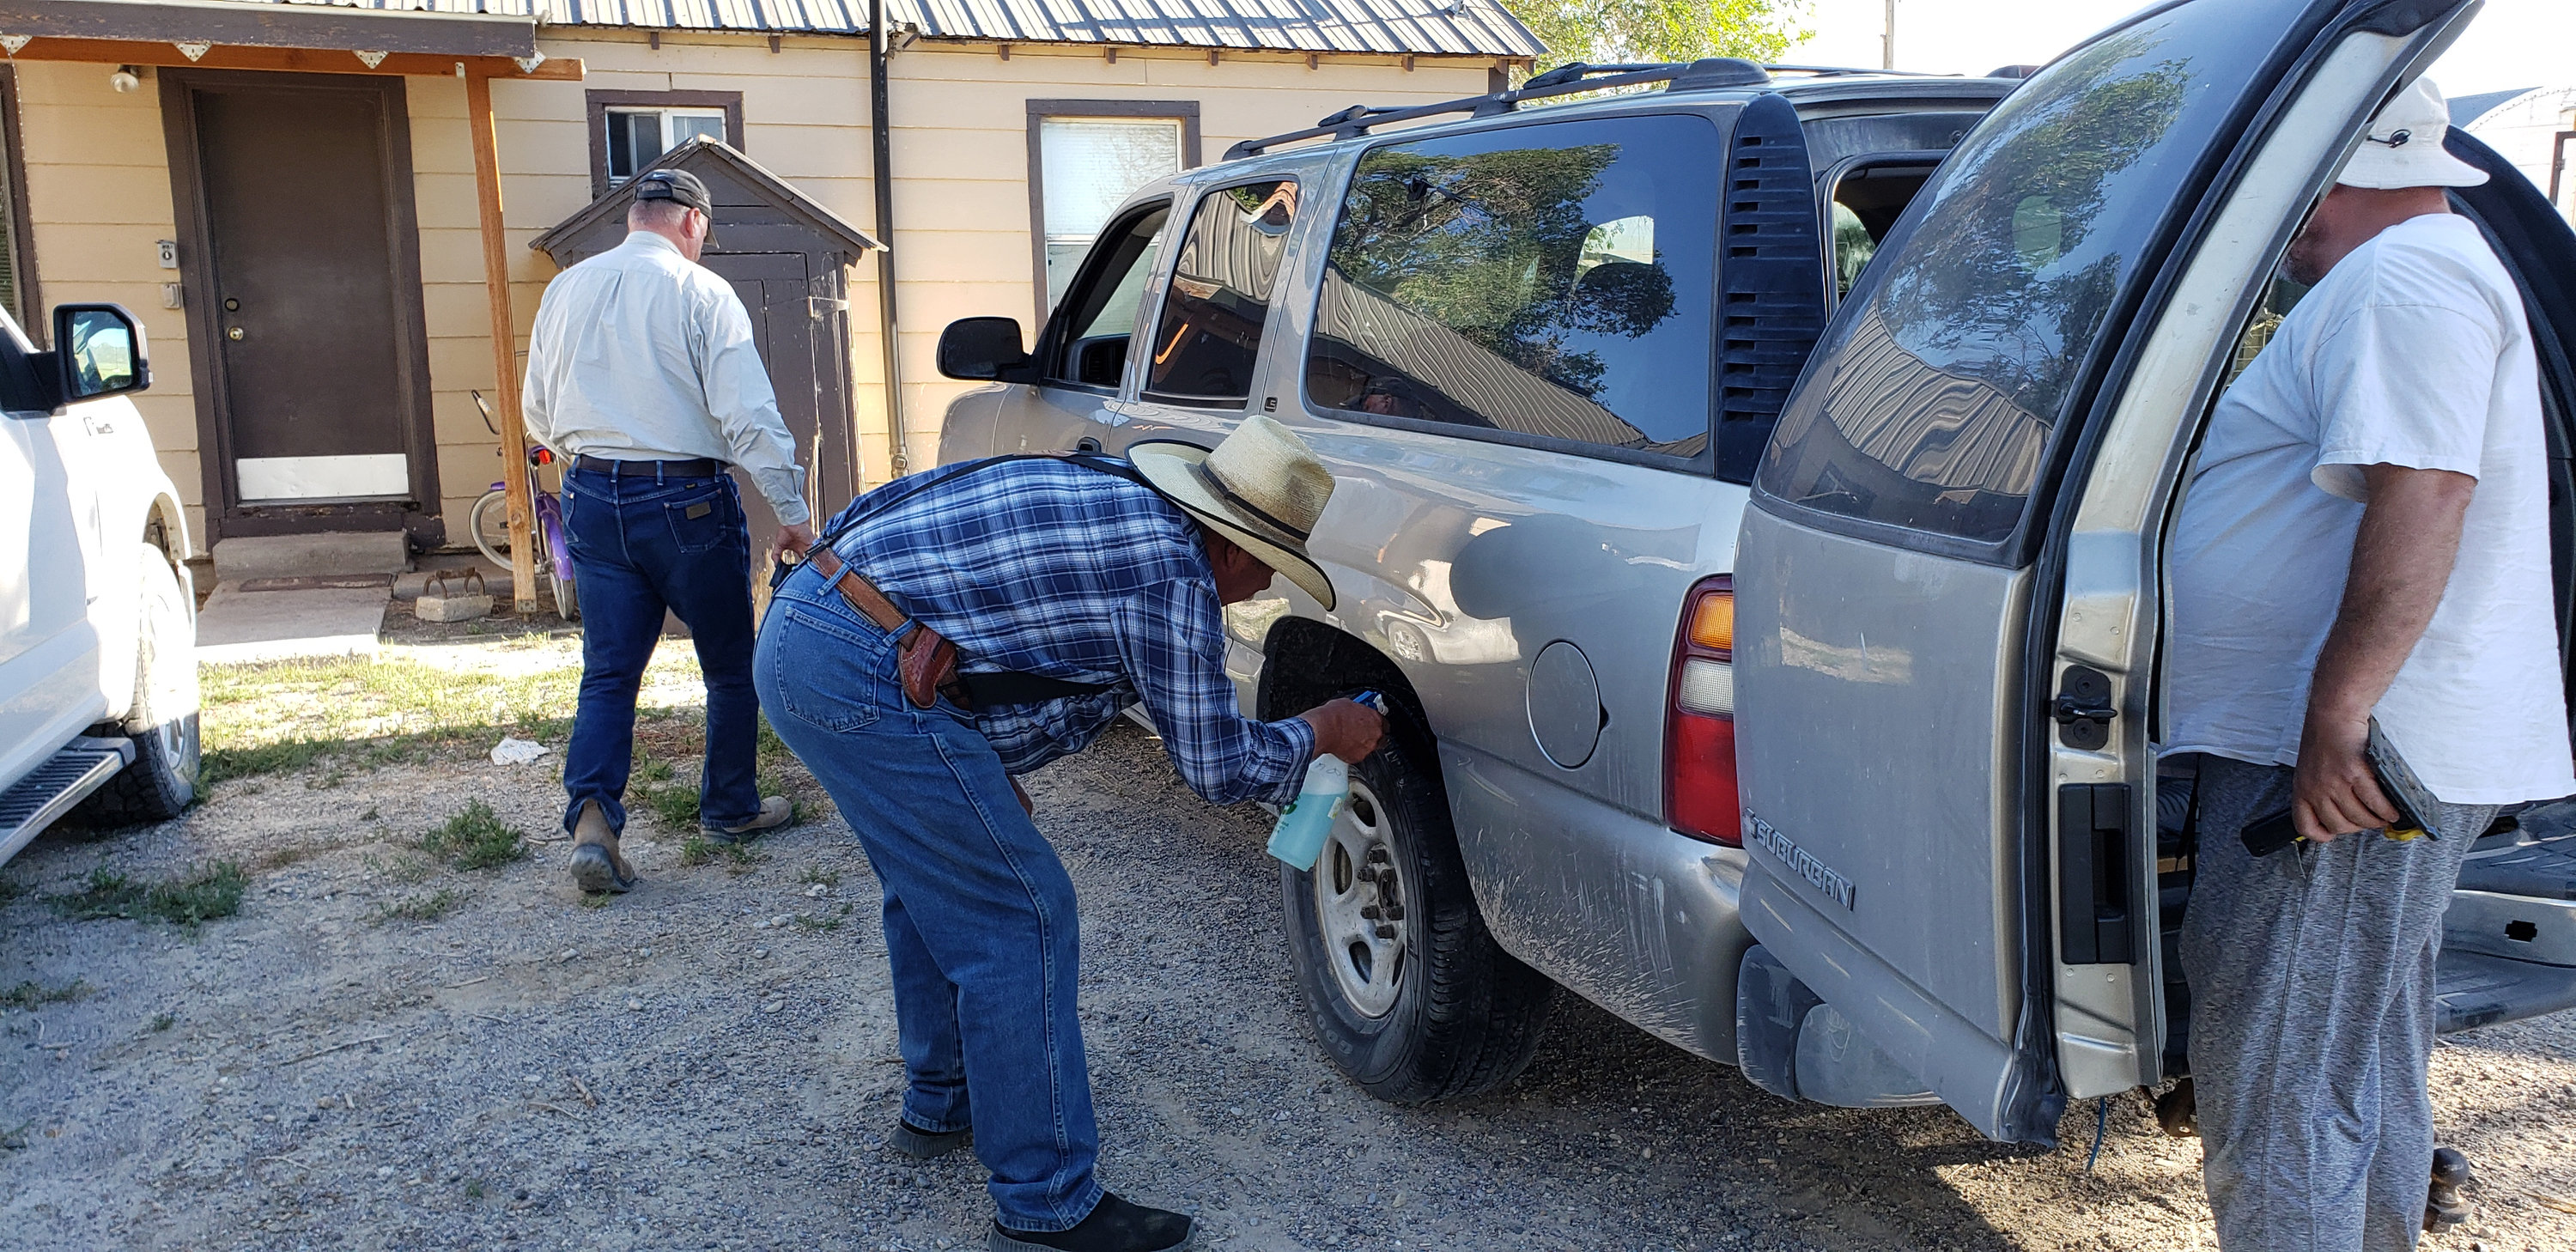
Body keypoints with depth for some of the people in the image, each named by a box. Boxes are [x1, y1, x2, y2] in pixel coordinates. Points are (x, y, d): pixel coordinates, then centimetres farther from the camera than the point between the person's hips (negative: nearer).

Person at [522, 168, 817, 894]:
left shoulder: (565, 290, 9)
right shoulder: (701, 292, -8)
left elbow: (540, 417, 16)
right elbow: (750, 416, -14)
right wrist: (792, 512, -11)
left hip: (592, 497, 5)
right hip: (685, 499, -5)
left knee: (608, 669, 8)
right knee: (731, 664, 12)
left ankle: (591, 818, -8)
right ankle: (731, 809, 23)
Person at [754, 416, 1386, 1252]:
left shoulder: (1107, 494, 16)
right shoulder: (1176, 574, -10)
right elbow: (1219, 766, -3)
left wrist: (985, 777, 24)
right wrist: (1321, 734, 14)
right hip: (868, 677, -10)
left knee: (937, 888, 25)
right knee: (1020, 919, -2)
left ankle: (940, 1105, 41)